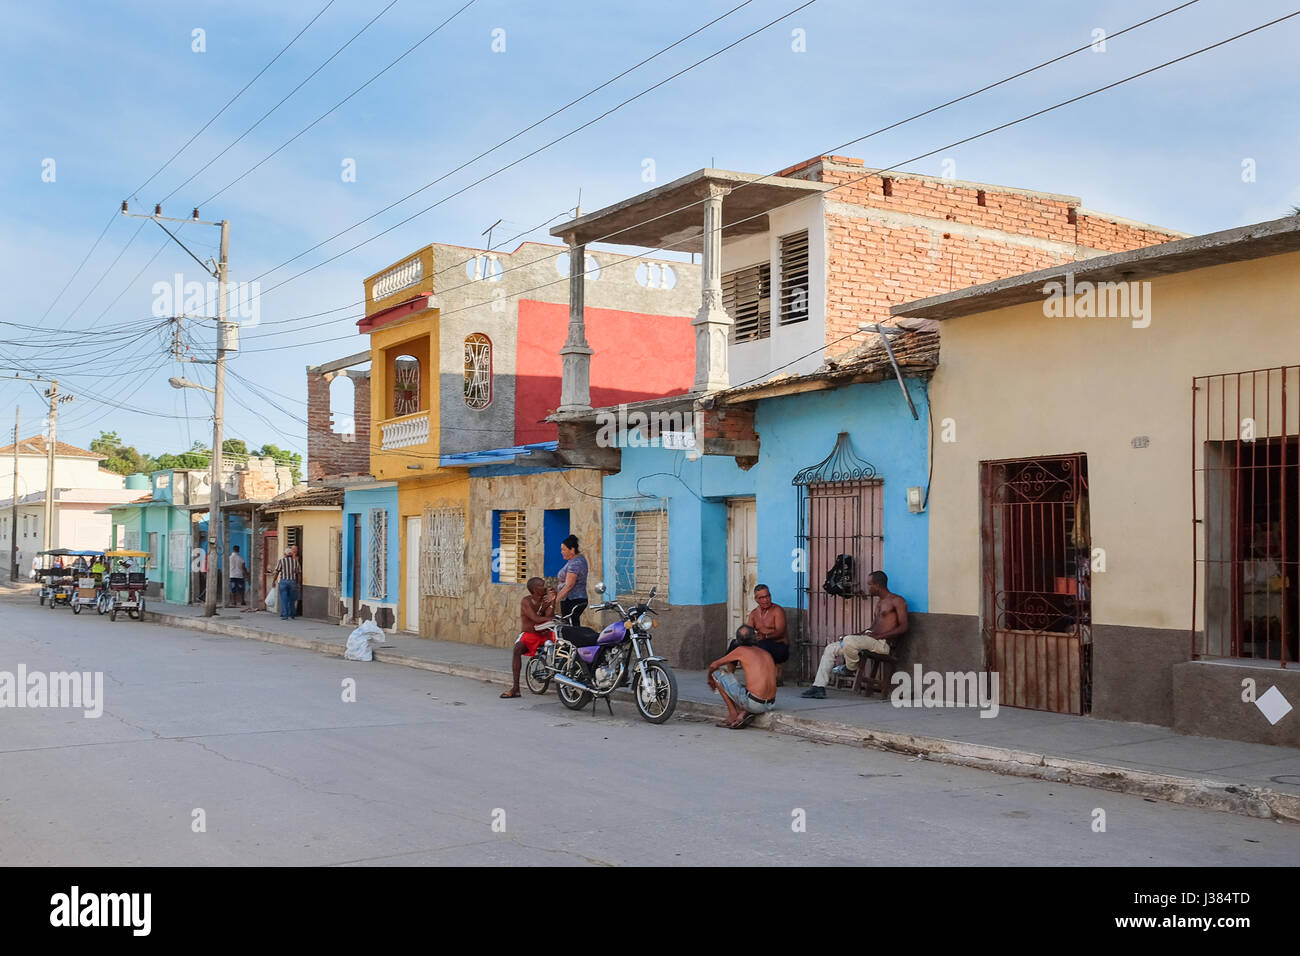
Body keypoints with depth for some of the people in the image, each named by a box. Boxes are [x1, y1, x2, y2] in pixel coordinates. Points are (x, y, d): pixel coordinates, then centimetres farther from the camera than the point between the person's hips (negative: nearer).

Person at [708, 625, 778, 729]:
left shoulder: (741, 650, 1)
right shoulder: (767, 654, 16)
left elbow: (713, 666, 9)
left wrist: (710, 679, 32)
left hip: (753, 703, -6)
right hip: (769, 705, 6)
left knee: (717, 673, 8)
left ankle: (733, 715, 9)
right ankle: (744, 712, 8)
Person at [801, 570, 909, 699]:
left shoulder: (897, 601, -5)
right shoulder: (879, 601, 23)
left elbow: (903, 627, -14)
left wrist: (878, 636, -18)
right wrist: (859, 634, 10)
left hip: (882, 644, -9)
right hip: (871, 641, 9)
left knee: (849, 640, -34)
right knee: (830, 648, 0)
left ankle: (851, 669, -5)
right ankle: (819, 687, -5)